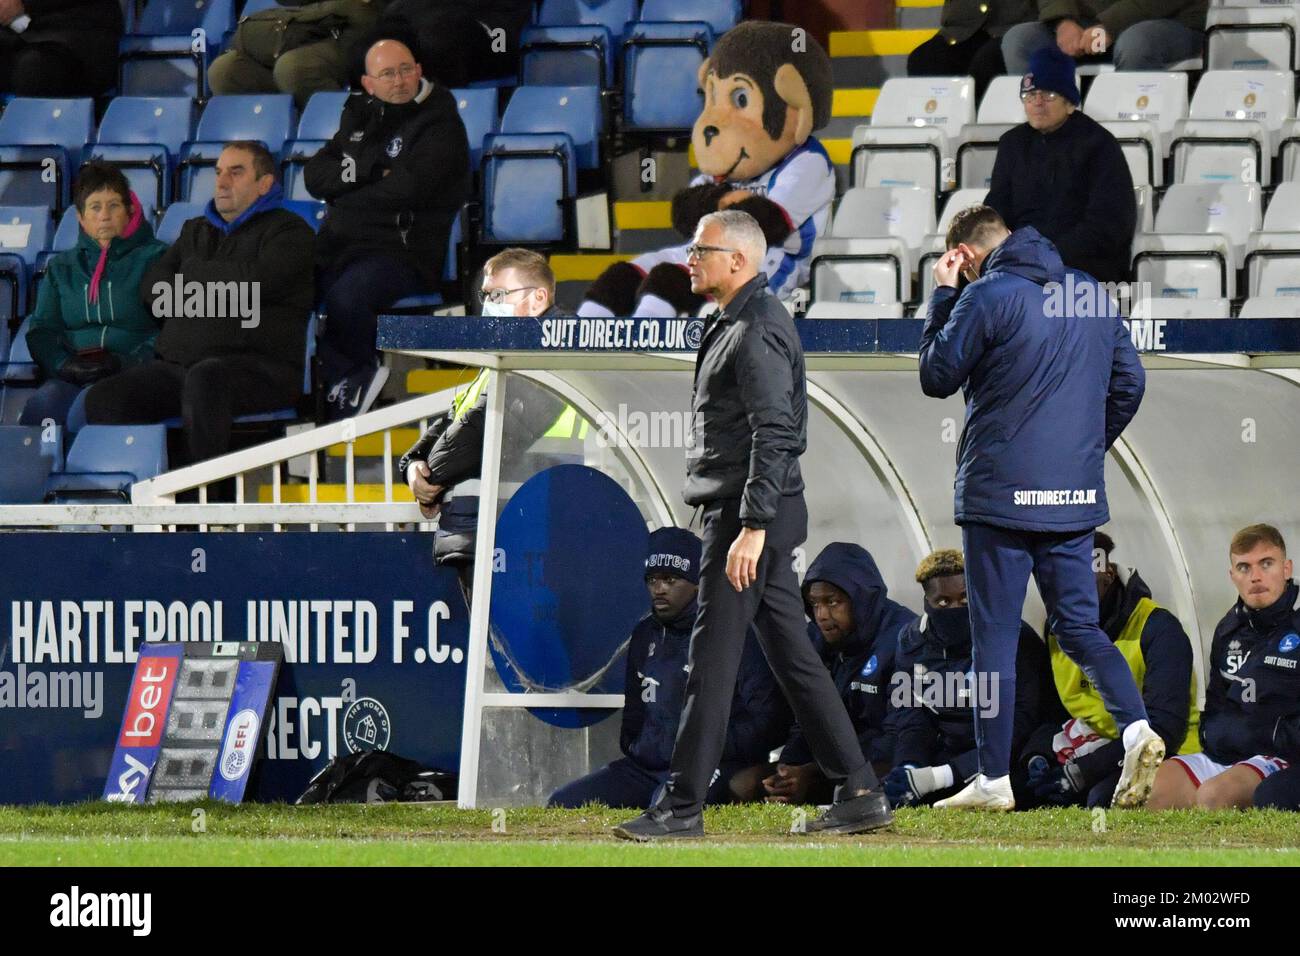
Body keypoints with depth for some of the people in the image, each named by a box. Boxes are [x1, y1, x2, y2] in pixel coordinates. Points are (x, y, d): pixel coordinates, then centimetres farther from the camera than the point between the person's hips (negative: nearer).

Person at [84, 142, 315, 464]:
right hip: (176, 362, 6)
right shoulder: (196, 231, 29)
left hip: (256, 367, -6)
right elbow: (151, 288, 17)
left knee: (205, 379, -41)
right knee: (103, 398, -20)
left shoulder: (288, 230, 9)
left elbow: (257, 281, -10)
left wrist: (193, 273, 7)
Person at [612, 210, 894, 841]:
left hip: (746, 514, -11)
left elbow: (773, 434, -22)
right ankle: (860, 794, 10)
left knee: (712, 660, -6)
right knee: (792, 654, 10)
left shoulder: (756, 332, -15)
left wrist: (752, 527, -26)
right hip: (758, 514, 11)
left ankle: (682, 807, -3)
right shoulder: (738, 323, 18)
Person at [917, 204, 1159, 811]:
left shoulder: (985, 297, -10)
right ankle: (1135, 727, -11)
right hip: (1076, 497, 5)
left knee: (994, 637, 1)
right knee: (1079, 625, 12)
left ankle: (994, 780, 2)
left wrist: (943, 298, 7)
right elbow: (1129, 382, 13)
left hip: (1000, 493, -5)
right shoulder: (1091, 294, 9)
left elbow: (937, 379, -1)